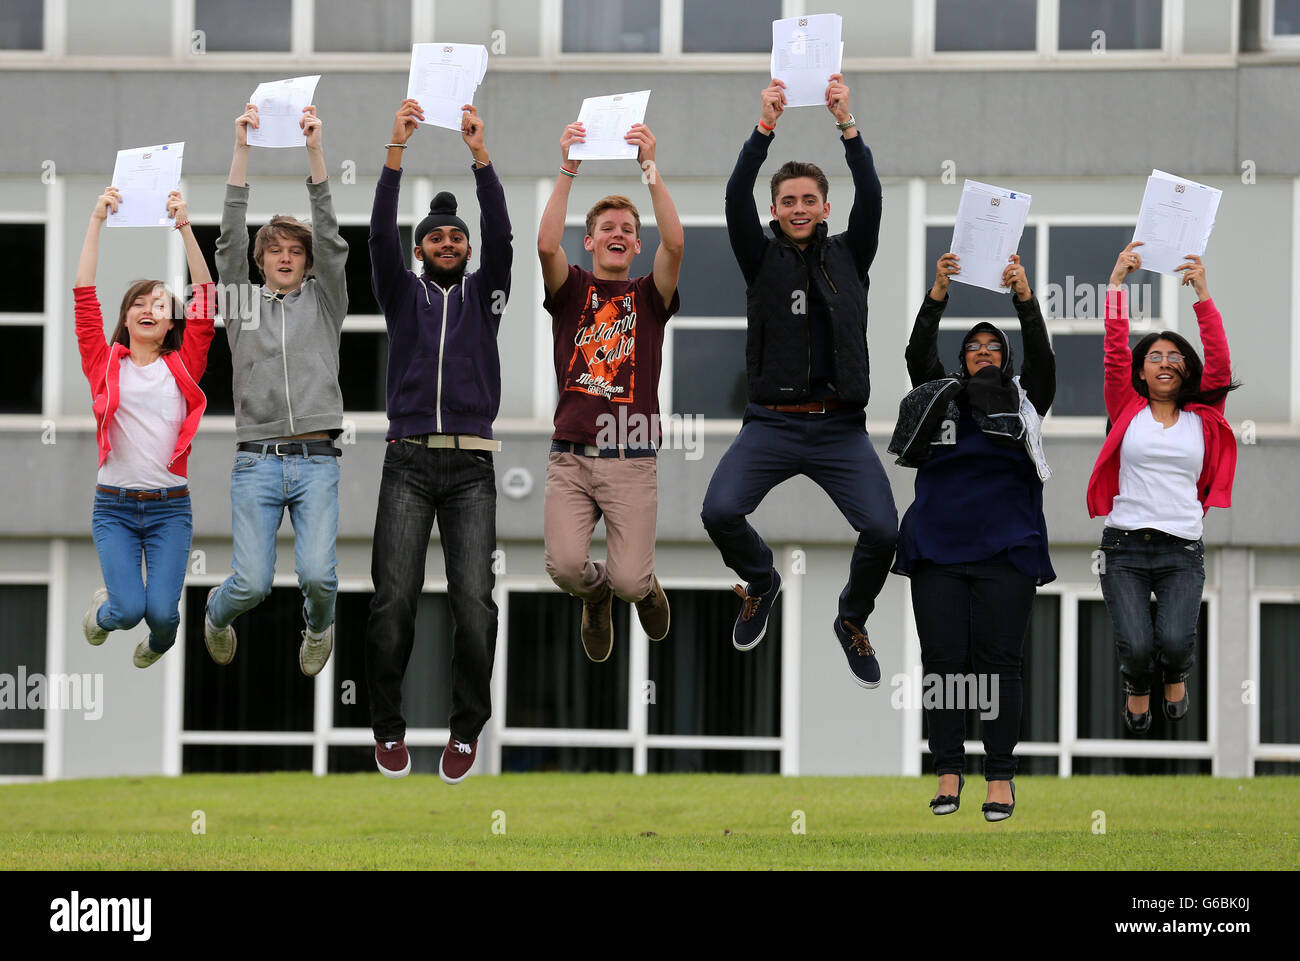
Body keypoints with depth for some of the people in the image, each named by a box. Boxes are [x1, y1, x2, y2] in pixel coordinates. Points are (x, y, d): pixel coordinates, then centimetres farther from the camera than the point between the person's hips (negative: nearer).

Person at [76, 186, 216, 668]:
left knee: (161, 610, -12)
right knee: (129, 608, -15)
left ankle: (158, 644, 27)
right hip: (114, 505, -1)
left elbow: (206, 297, -1)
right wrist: (97, 221, -5)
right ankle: (104, 611, 23)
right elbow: (84, 295, -2)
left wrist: (184, 226, -7)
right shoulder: (105, 365, 5)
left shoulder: (182, 367, 6)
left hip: (170, 506, 1)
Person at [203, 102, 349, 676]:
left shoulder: (323, 301, 15)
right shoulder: (243, 300, 15)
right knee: (252, 584, -10)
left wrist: (314, 150, -7)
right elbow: (231, 236, 5)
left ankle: (318, 629, 18)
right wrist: (241, 149, -4)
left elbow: (330, 237, 3)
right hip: (256, 461, 0)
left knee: (317, 574, -17)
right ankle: (218, 614, 27)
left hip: (316, 460, 0)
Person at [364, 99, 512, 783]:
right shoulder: (403, 293, 17)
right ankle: (388, 727, 2)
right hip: (409, 463, 0)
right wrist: (396, 152, -9)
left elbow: (501, 235, 2)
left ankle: (467, 728, -1)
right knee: (394, 600, -12)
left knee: (474, 602, -14)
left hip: (471, 468, 0)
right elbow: (380, 235, 2)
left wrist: (480, 155, -9)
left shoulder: (483, 294, 18)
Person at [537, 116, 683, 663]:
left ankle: (646, 589, 28)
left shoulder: (649, 295, 11)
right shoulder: (571, 289, 11)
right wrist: (567, 170, -15)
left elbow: (675, 244, -8)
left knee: (629, 581, -12)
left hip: (631, 461, 0)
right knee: (565, 566, -20)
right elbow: (546, 244, -9)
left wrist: (650, 168, -13)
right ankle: (595, 595, 19)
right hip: (571, 457, 0)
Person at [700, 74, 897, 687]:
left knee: (882, 530, -21)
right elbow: (736, 197, -4)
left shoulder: (848, 257, 13)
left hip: (840, 428, 0)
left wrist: (846, 123, -12)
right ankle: (760, 580, 12)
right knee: (720, 513, -24)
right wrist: (767, 124, -14)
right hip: (772, 423, 0)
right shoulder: (763, 260, 10)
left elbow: (870, 196, -2)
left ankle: (853, 619, 11)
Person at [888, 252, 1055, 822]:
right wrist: (937, 295, -13)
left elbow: (1042, 357, -3)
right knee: (943, 661, -1)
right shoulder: (940, 397, 14)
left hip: (1006, 554, -1)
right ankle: (948, 773, 4)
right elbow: (918, 353, 0)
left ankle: (1000, 777, -1)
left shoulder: (1024, 401, 12)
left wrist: (1024, 298, -16)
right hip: (938, 552, 1)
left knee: (998, 663, -3)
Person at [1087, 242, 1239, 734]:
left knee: (1175, 640, -21)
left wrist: (1202, 293, -6)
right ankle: (1138, 686, 21)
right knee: (1136, 646, -16)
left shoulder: (1203, 417, 11)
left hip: (1182, 550, 1)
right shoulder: (1127, 409, 9)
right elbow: (1115, 351, 0)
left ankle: (1174, 676, 17)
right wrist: (1117, 282, -5)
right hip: (1125, 545, -1)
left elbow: (1220, 363, -1)